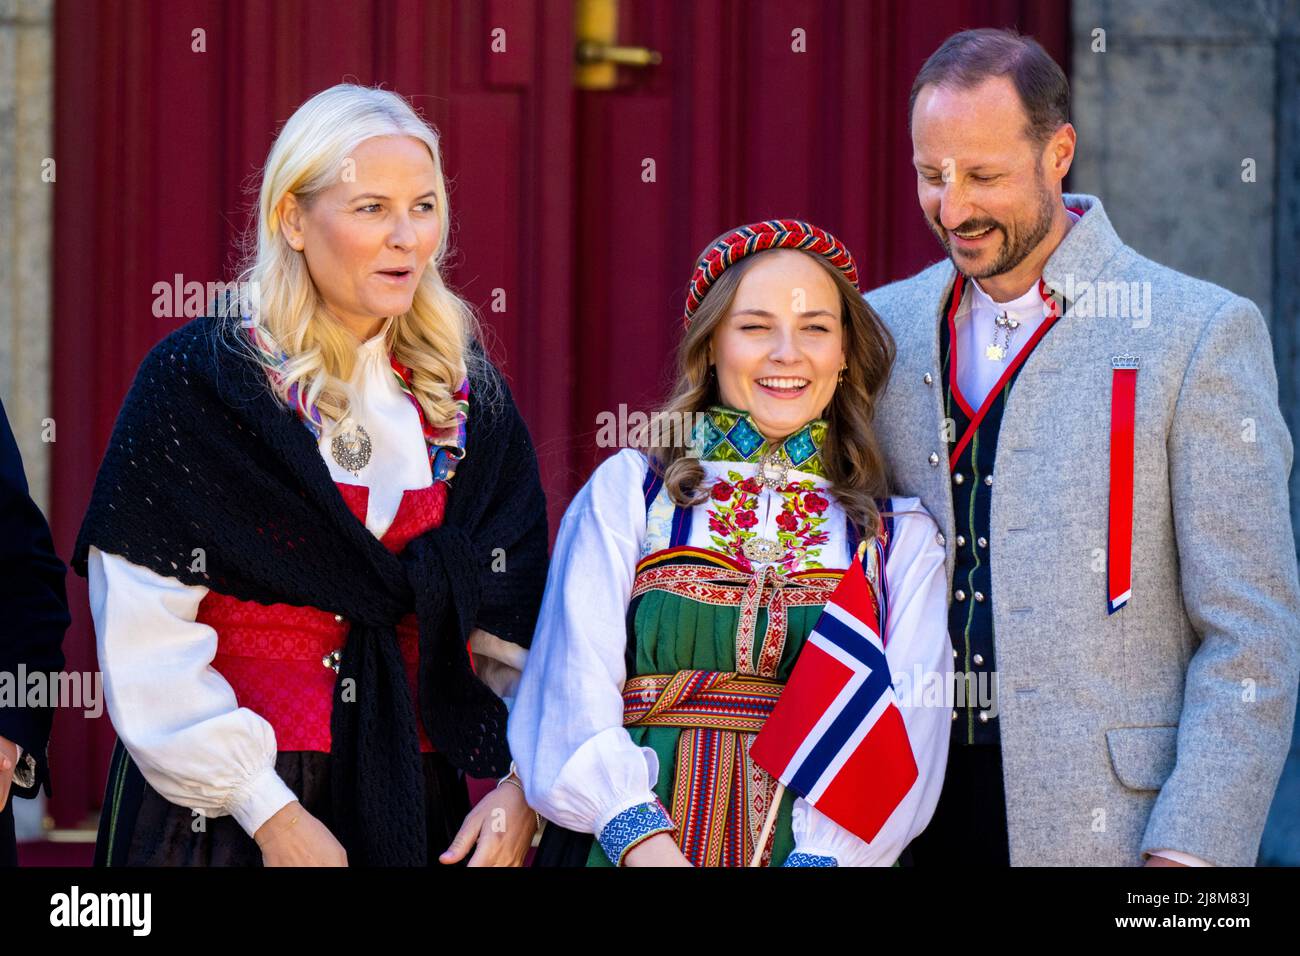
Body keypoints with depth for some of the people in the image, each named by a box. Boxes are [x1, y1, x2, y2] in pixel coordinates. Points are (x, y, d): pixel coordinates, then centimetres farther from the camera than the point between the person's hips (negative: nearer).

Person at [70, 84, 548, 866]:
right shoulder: (197, 378, -8)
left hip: (417, 805, 4)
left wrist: (523, 784, -10)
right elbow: (147, 641, -13)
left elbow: (520, 625, 5)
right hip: (228, 809, -4)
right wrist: (270, 812, -18)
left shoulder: (468, 396, 6)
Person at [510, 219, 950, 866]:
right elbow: (575, 698, 1)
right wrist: (646, 843, -14)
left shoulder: (902, 535, 12)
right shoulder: (628, 492, 10)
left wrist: (821, 858, -15)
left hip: (820, 849, 0)